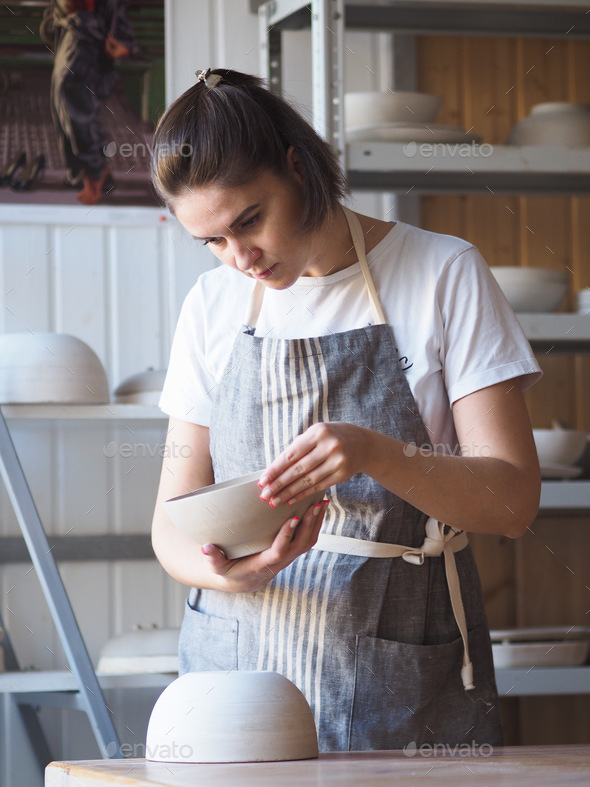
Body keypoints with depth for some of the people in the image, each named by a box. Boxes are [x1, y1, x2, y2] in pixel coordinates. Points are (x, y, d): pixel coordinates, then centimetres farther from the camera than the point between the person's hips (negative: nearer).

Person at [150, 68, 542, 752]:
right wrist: (229, 571, -17)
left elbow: (513, 501, -8)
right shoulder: (212, 305, 8)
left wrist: (374, 453, -25)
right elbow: (172, 525, 6)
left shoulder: (444, 275, -3)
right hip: (237, 665, 3)